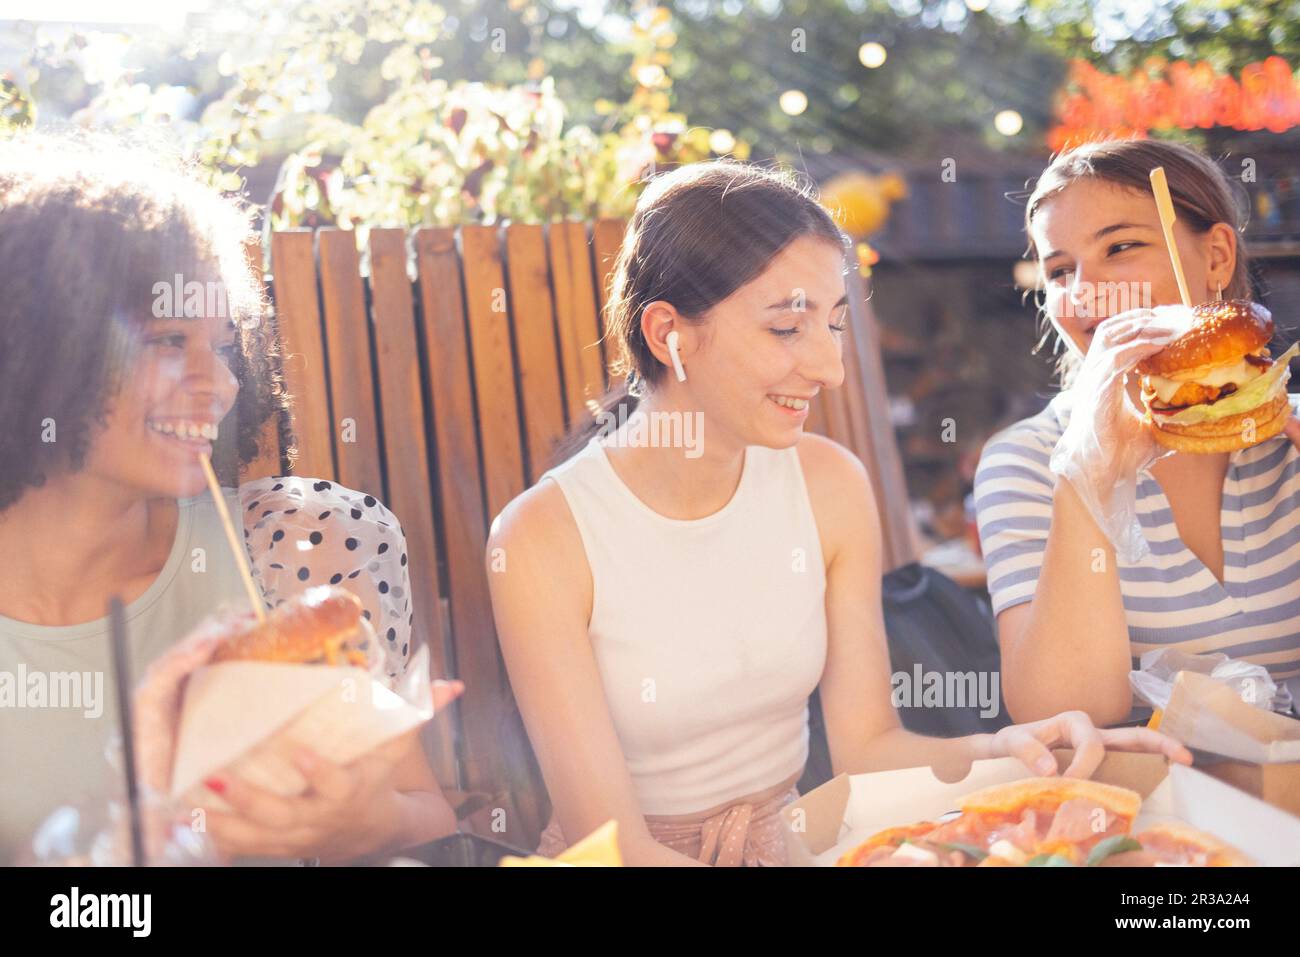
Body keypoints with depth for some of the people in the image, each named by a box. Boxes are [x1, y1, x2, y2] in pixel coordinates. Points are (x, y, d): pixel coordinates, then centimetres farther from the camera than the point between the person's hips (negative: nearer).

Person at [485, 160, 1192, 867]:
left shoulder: (831, 487, -4)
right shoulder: (543, 538, -18)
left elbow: (867, 746, -3)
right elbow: (610, 841, -19)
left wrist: (996, 750, -21)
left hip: (787, 842, 3)